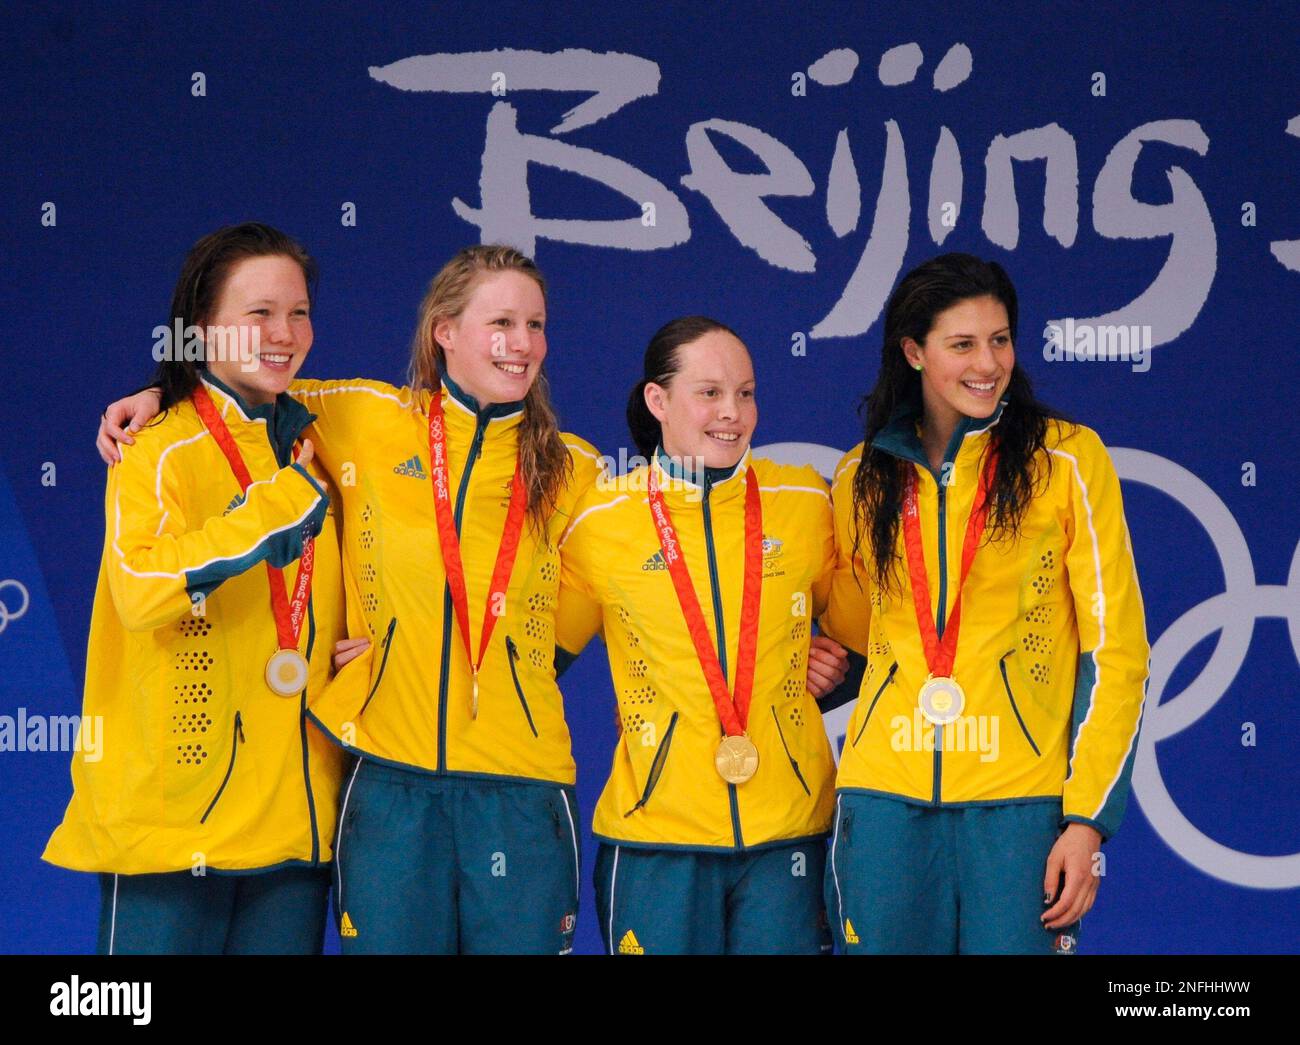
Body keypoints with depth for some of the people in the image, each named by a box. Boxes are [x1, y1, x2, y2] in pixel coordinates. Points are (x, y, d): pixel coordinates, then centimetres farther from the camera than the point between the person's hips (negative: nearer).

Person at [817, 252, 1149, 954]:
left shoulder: (1067, 461, -1)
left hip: (1020, 795, -3)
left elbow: (1114, 647, -3)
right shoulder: (863, 476, 9)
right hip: (886, 792, 3)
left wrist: (1088, 818, -8)